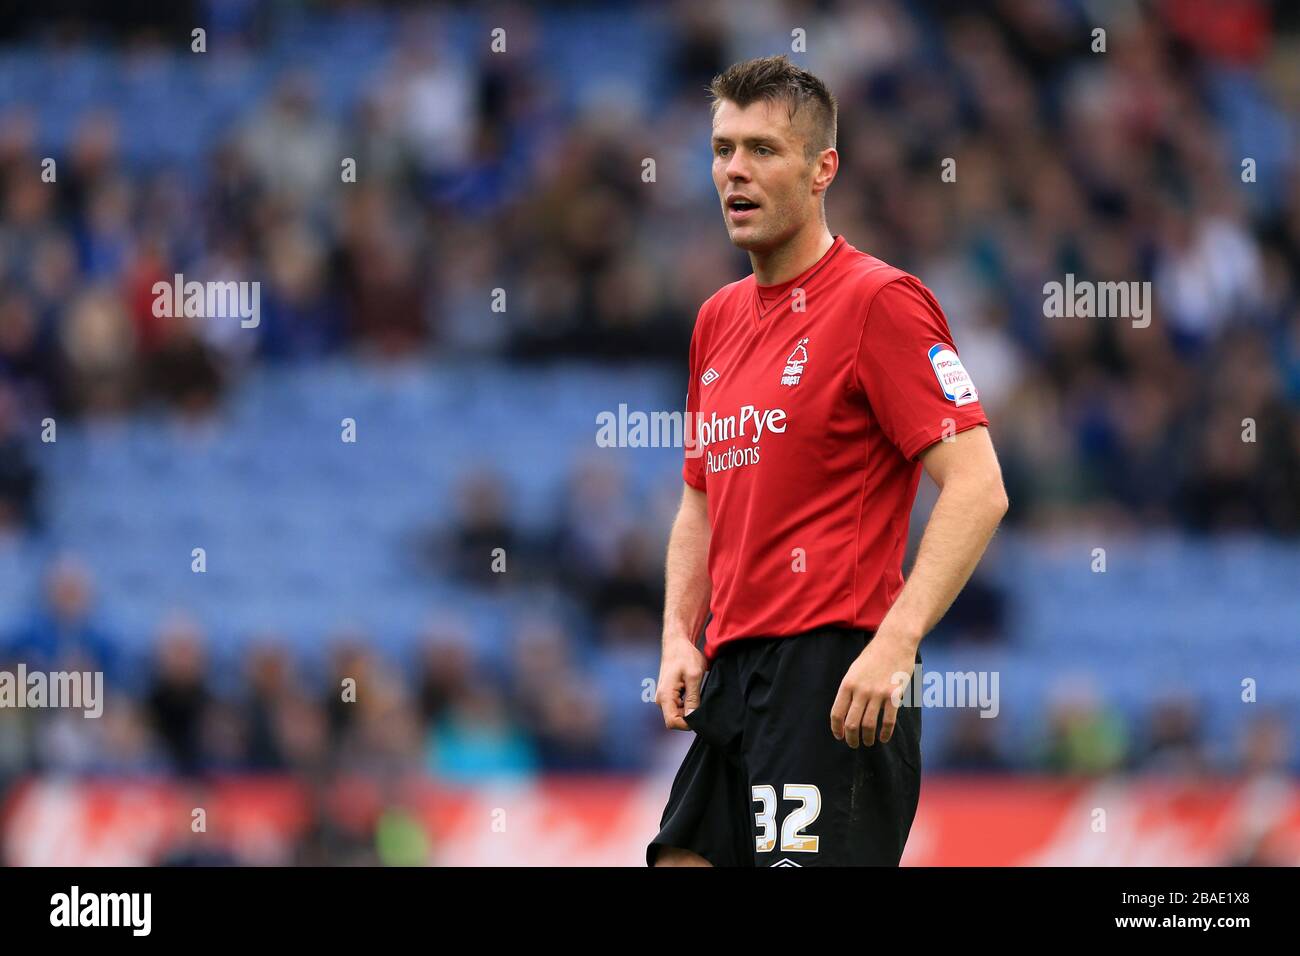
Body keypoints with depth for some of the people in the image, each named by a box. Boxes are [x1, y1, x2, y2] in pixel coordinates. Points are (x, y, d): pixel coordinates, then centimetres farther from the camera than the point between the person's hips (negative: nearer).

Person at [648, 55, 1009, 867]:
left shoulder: (878, 300, -7)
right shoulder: (718, 320, 18)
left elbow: (978, 489, -15)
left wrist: (894, 643, -24)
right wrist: (680, 639, 9)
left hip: (831, 681, -8)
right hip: (728, 677, 8)